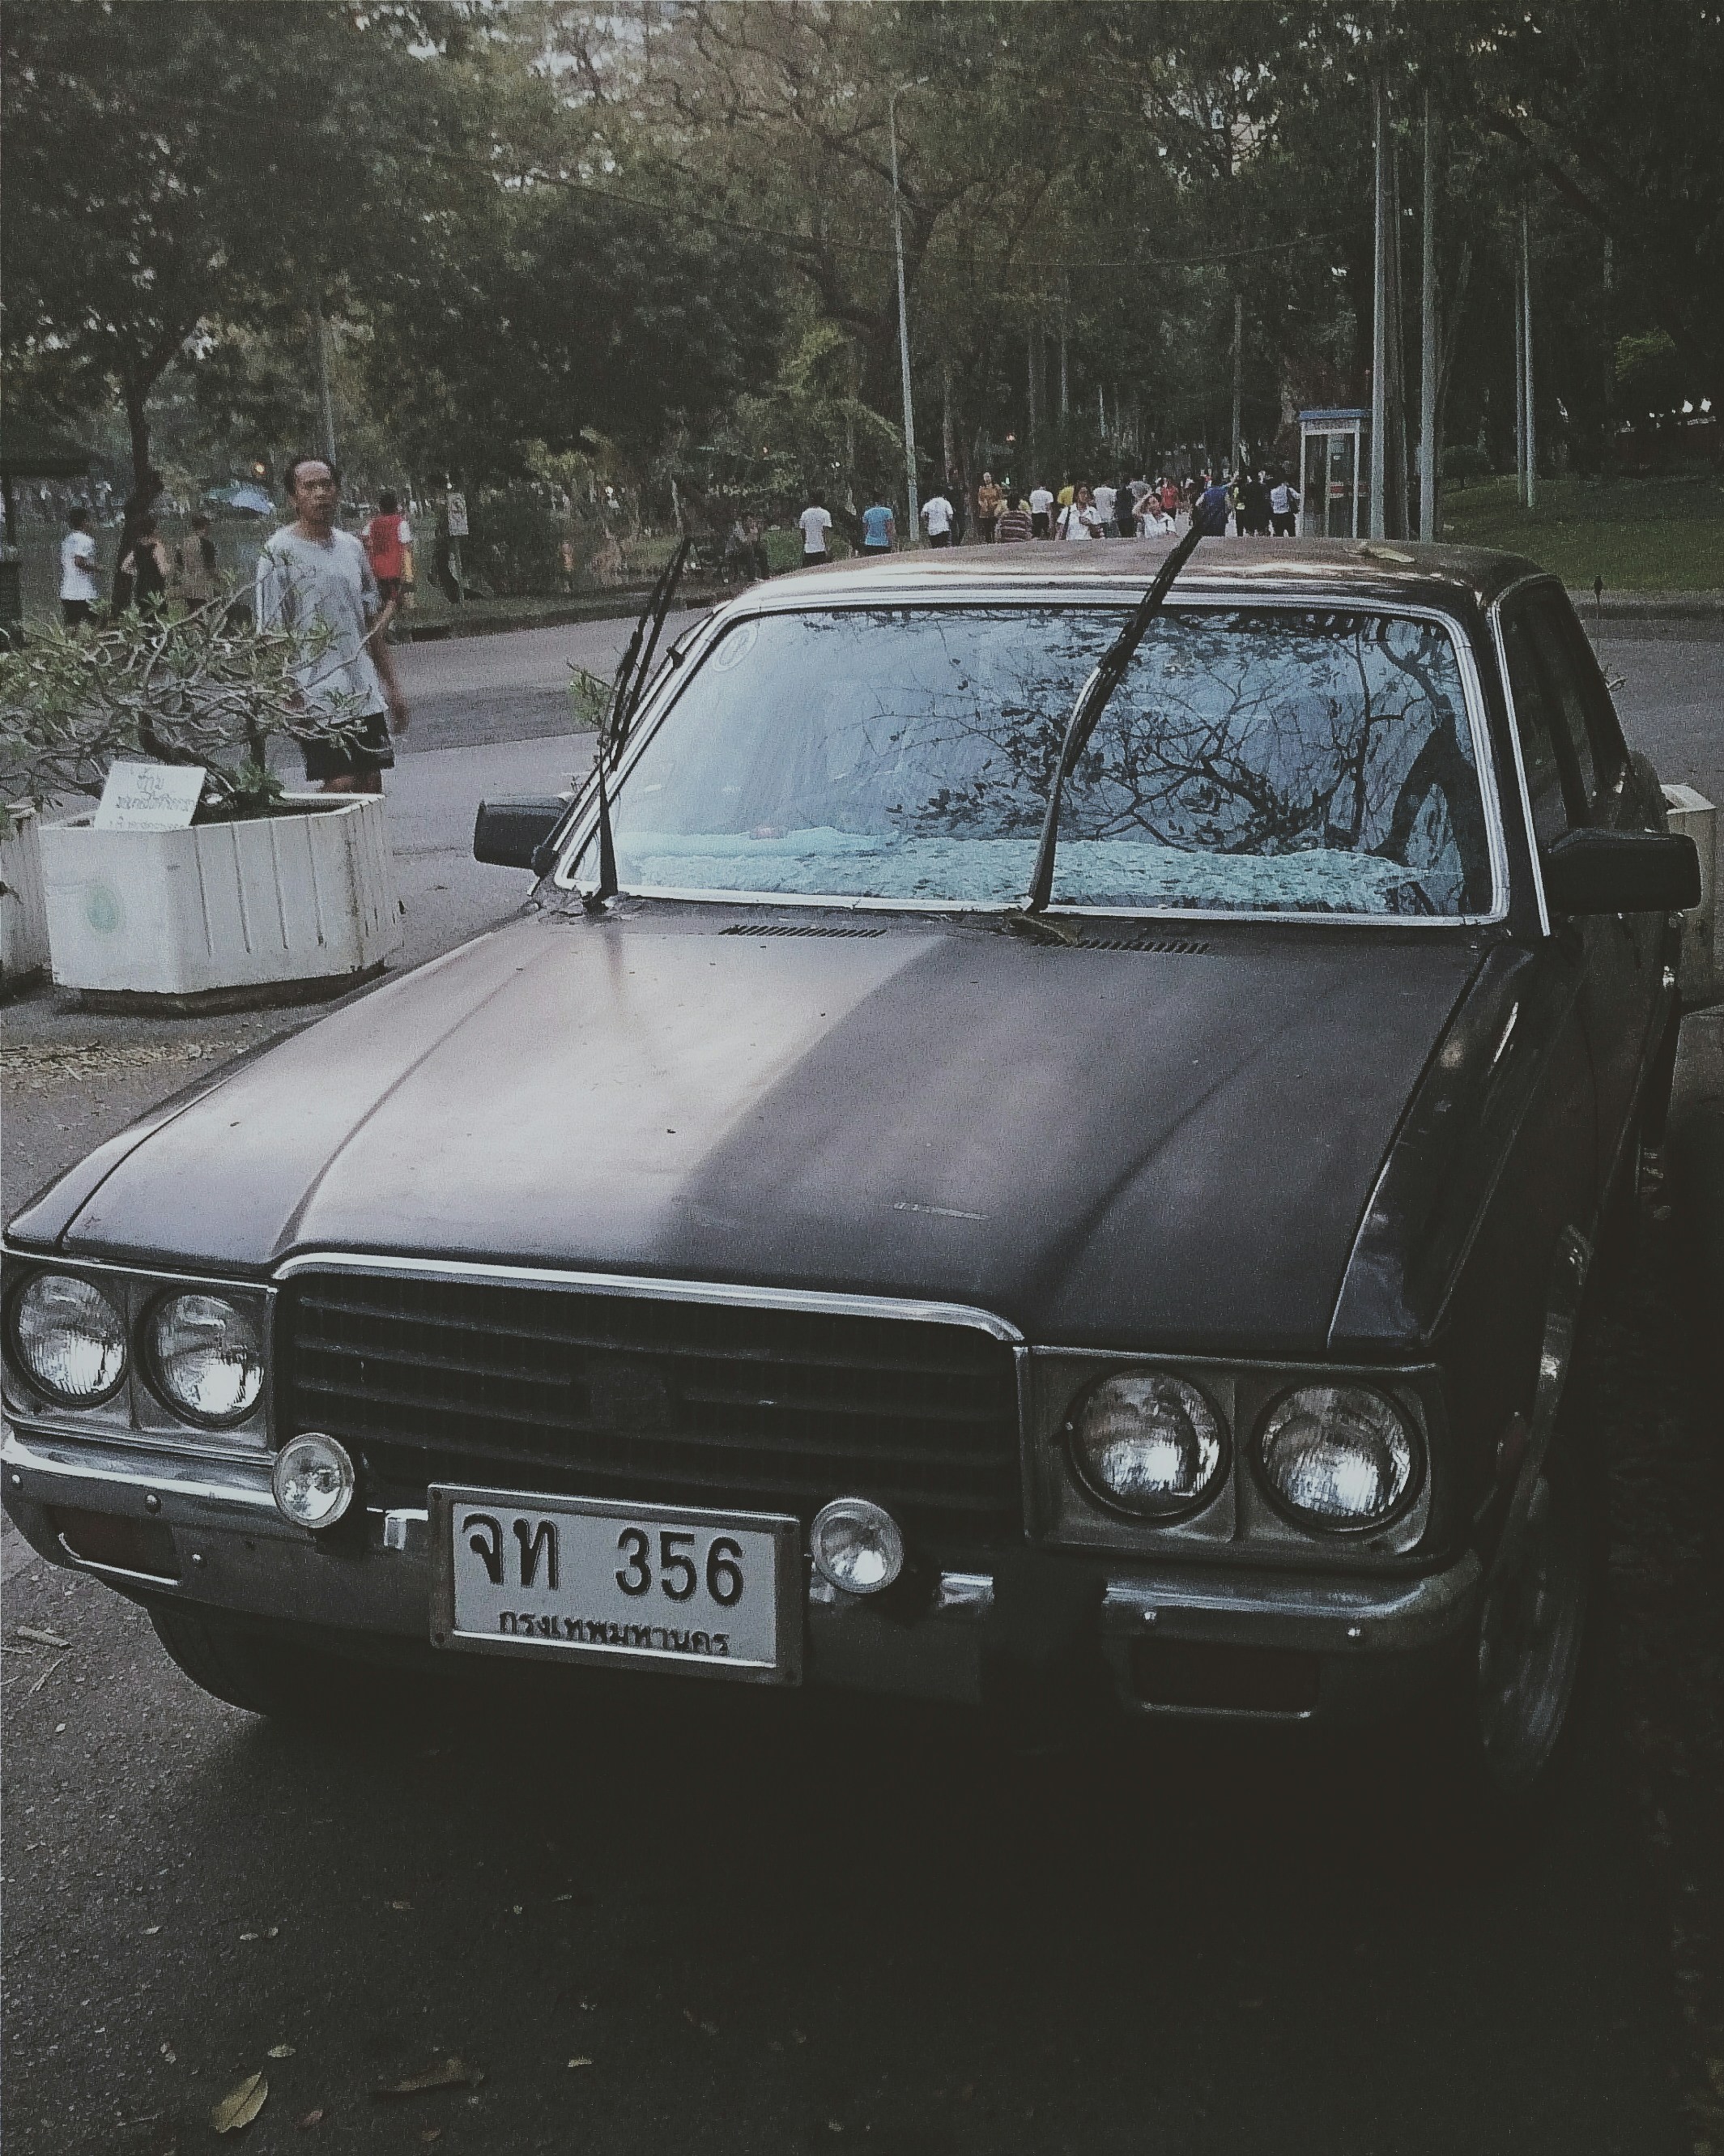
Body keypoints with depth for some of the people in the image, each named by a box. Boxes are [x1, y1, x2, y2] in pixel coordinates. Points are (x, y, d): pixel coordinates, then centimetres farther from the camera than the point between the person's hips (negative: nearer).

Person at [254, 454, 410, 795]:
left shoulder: (351, 547, 12)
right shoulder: (279, 553, -7)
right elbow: (273, 635, -10)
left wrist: (392, 686, 16)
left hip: (365, 693, 6)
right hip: (319, 697, -6)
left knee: (371, 785, 6)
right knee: (341, 784, -13)